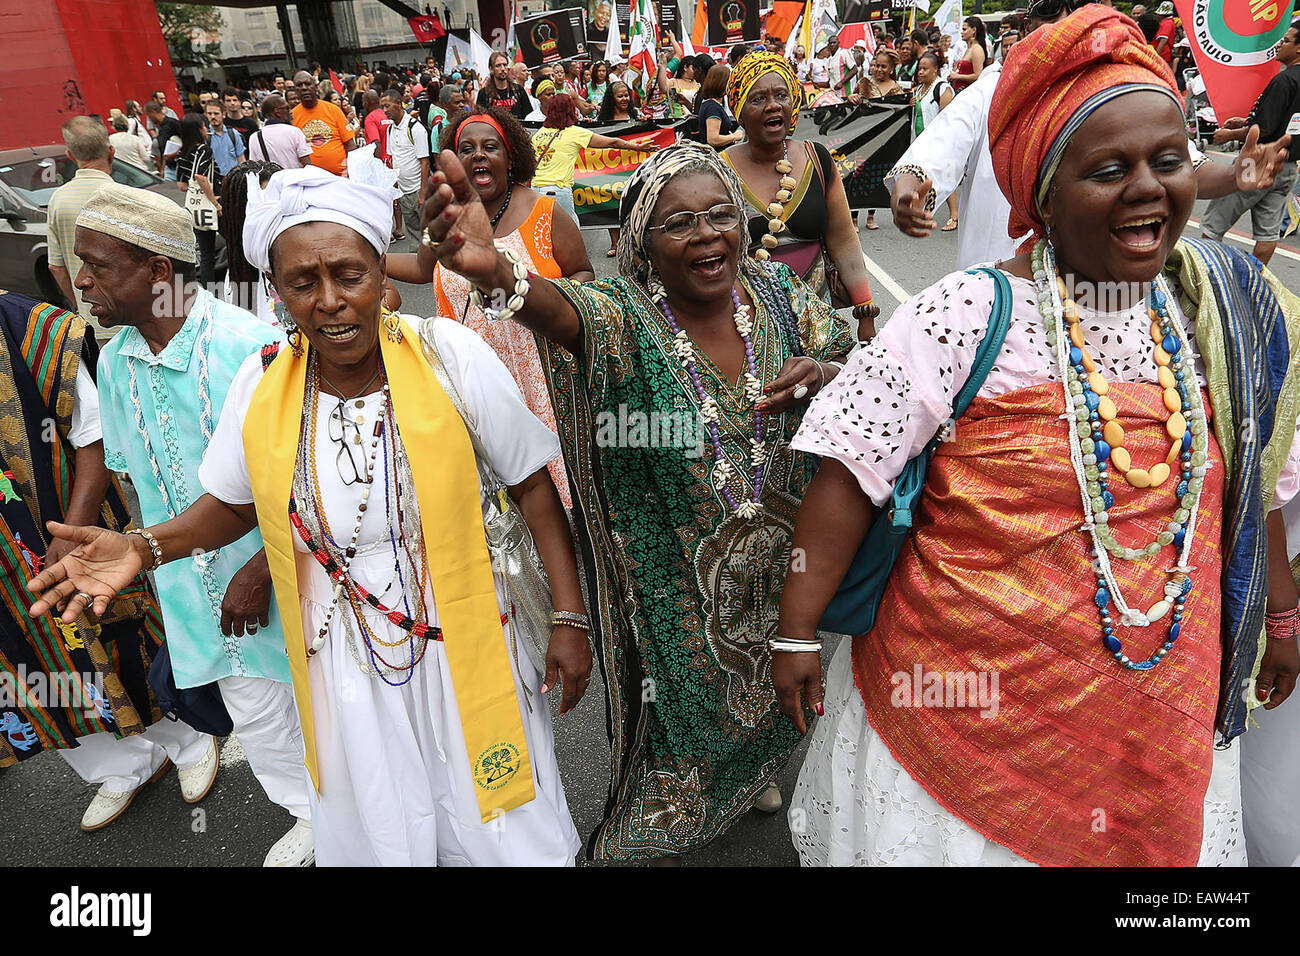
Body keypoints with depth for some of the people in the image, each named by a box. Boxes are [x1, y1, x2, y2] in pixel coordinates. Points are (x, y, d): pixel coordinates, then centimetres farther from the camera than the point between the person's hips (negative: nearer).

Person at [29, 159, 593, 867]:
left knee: (501, 837, 15)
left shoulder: (448, 355, -15)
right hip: (345, 668, 2)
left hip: (464, 653, -2)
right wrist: (145, 547, -8)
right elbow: (233, 504, 10)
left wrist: (569, 617, -9)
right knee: (373, 836, 22)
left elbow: (532, 487, -8)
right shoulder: (260, 384, -7)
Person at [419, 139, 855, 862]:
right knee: (678, 699, 18)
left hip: (777, 556, 4)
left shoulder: (776, 294, -8)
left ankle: (753, 775, 64)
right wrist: (497, 272, -69)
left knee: (766, 687, 28)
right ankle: (658, 836, 51)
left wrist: (826, 373, -21)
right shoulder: (626, 319, -23)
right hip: (674, 578, -4)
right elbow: (562, 310, -46)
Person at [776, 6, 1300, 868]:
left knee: (1152, 843, 22)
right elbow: (851, 476, -17)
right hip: (967, 691, -4)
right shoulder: (962, 319, -17)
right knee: (964, 829, 14)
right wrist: (797, 634, -15)